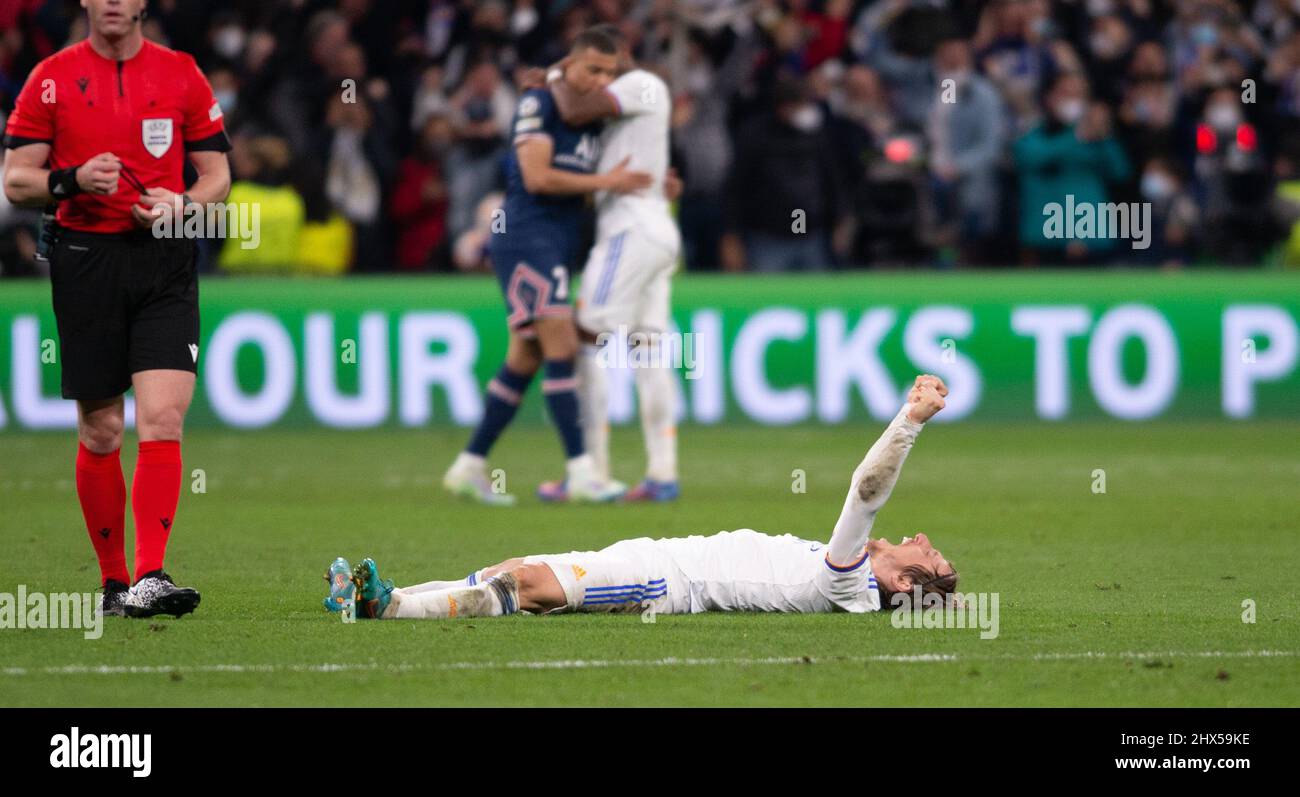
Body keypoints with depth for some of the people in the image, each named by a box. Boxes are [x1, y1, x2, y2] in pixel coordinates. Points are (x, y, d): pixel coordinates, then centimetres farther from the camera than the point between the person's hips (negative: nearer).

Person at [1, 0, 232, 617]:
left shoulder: (182, 75, 7)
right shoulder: (52, 78, 4)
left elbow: (217, 175, 12)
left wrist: (182, 204, -9)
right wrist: (73, 180, -15)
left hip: (165, 261, 0)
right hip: (86, 260, 0)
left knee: (162, 417, -15)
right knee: (100, 432, 3)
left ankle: (150, 578, -19)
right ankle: (113, 581, 15)